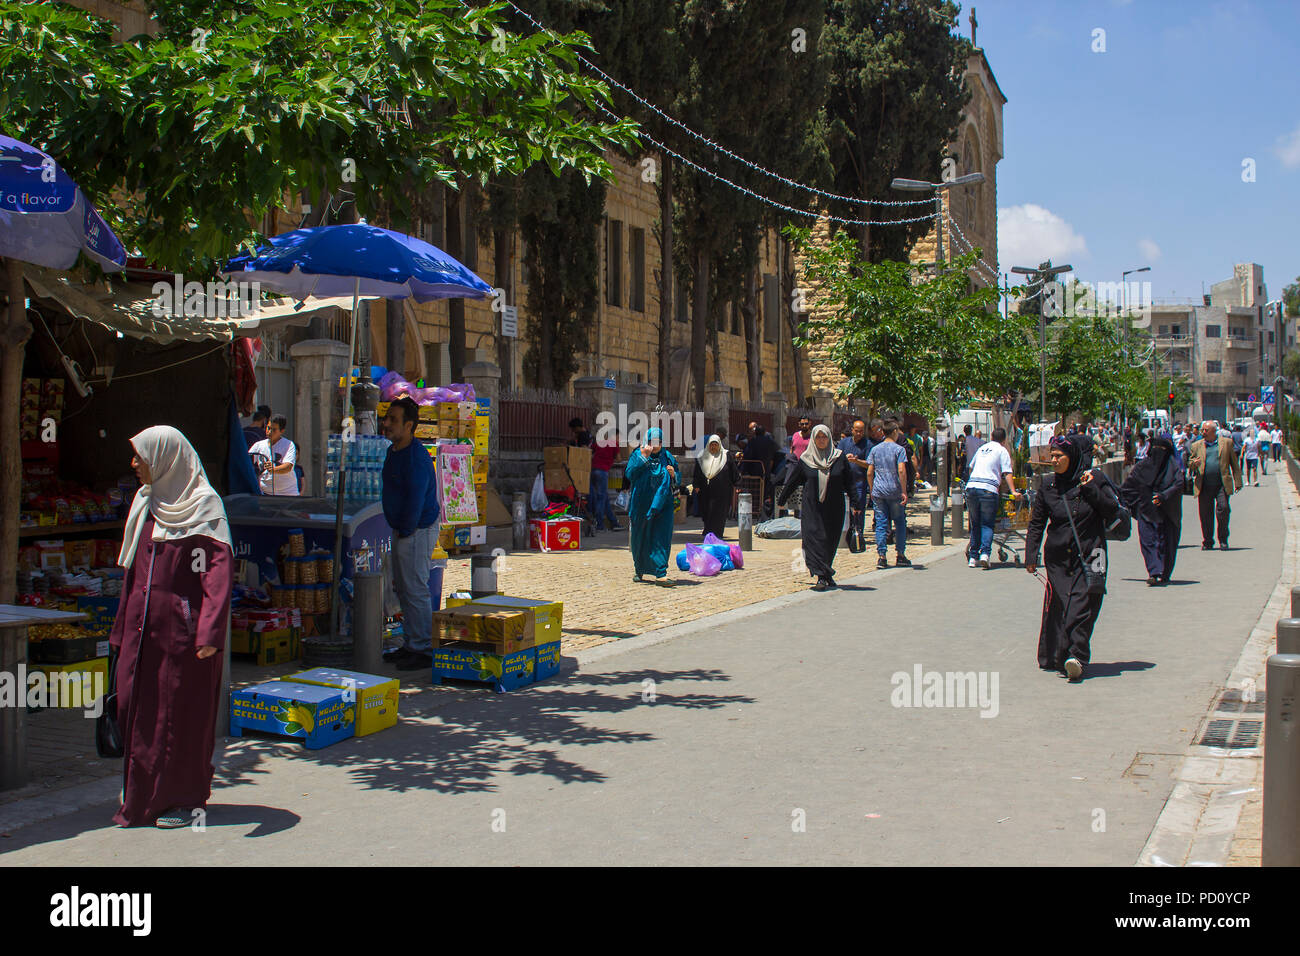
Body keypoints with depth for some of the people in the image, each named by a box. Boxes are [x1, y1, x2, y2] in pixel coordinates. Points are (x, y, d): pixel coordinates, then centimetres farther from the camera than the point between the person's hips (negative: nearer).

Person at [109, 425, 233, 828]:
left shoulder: (204, 507, -9)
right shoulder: (145, 502, 12)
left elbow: (219, 572, -16)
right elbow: (133, 572, 17)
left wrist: (210, 632, -24)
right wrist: (122, 630, 15)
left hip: (181, 629, -7)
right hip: (142, 628, 7)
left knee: (181, 714, 1)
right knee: (135, 708, 8)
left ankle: (184, 799, 15)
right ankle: (143, 797, 22)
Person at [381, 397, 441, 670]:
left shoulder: (416, 458, -21)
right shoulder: (394, 451, 10)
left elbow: (415, 501, -22)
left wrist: (405, 531, -13)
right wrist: (399, 530, 16)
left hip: (418, 531, -10)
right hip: (402, 531, 10)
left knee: (415, 590, -7)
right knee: (402, 588, 15)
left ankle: (423, 650, -1)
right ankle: (410, 644, 25)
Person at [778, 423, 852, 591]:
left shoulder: (839, 457, 4)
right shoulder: (805, 459, 3)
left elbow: (849, 482, 8)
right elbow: (792, 481, 11)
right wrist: (781, 501, 17)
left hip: (834, 508, 1)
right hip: (812, 507, -1)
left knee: (830, 541, 6)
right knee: (815, 539, -11)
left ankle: (825, 574, 22)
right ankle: (822, 577, -13)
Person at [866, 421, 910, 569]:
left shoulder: (875, 449, 7)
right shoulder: (899, 449, -5)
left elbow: (869, 473, 5)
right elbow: (901, 471, -14)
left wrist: (872, 490, 15)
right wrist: (904, 491, -11)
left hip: (878, 492, 3)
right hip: (895, 491, -3)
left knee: (881, 523, 4)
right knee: (900, 523, 9)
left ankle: (881, 557, -1)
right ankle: (900, 555, 10)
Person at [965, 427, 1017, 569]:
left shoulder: (982, 448, 24)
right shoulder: (1002, 450, 8)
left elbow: (971, 467, 37)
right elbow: (1007, 473, -2)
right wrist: (1013, 491, -4)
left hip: (971, 486, 5)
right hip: (989, 489, -5)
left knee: (975, 525, 12)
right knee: (987, 524, -1)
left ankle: (973, 557, 10)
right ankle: (985, 553, -19)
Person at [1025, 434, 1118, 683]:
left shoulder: (1094, 478, -1)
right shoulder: (1048, 485, 6)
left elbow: (1113, 511, -3)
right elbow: (1036, 523, 11)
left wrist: (1091, 489, -13)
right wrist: (1031, 555, 5)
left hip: (1088, 556, -2)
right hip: (1058, 557, 2)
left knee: (1081, 605, -13)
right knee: (1059, 606, -2)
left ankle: (1076, 657, -20)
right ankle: (1057, 657, 6)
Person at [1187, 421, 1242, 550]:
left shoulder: (1226, 442, 9)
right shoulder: (1196, 446, 13)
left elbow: (1235, 464, 9)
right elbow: (1190, 465, 17)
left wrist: (1238, 482, 3)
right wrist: (1194, 464, -8)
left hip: (1222, 485, -2)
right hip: (1204, 486, 2)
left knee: (1223, 509, -11)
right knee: (1205, 514, 2)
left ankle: (1223, 540, 5)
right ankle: (1207, 542, 14)